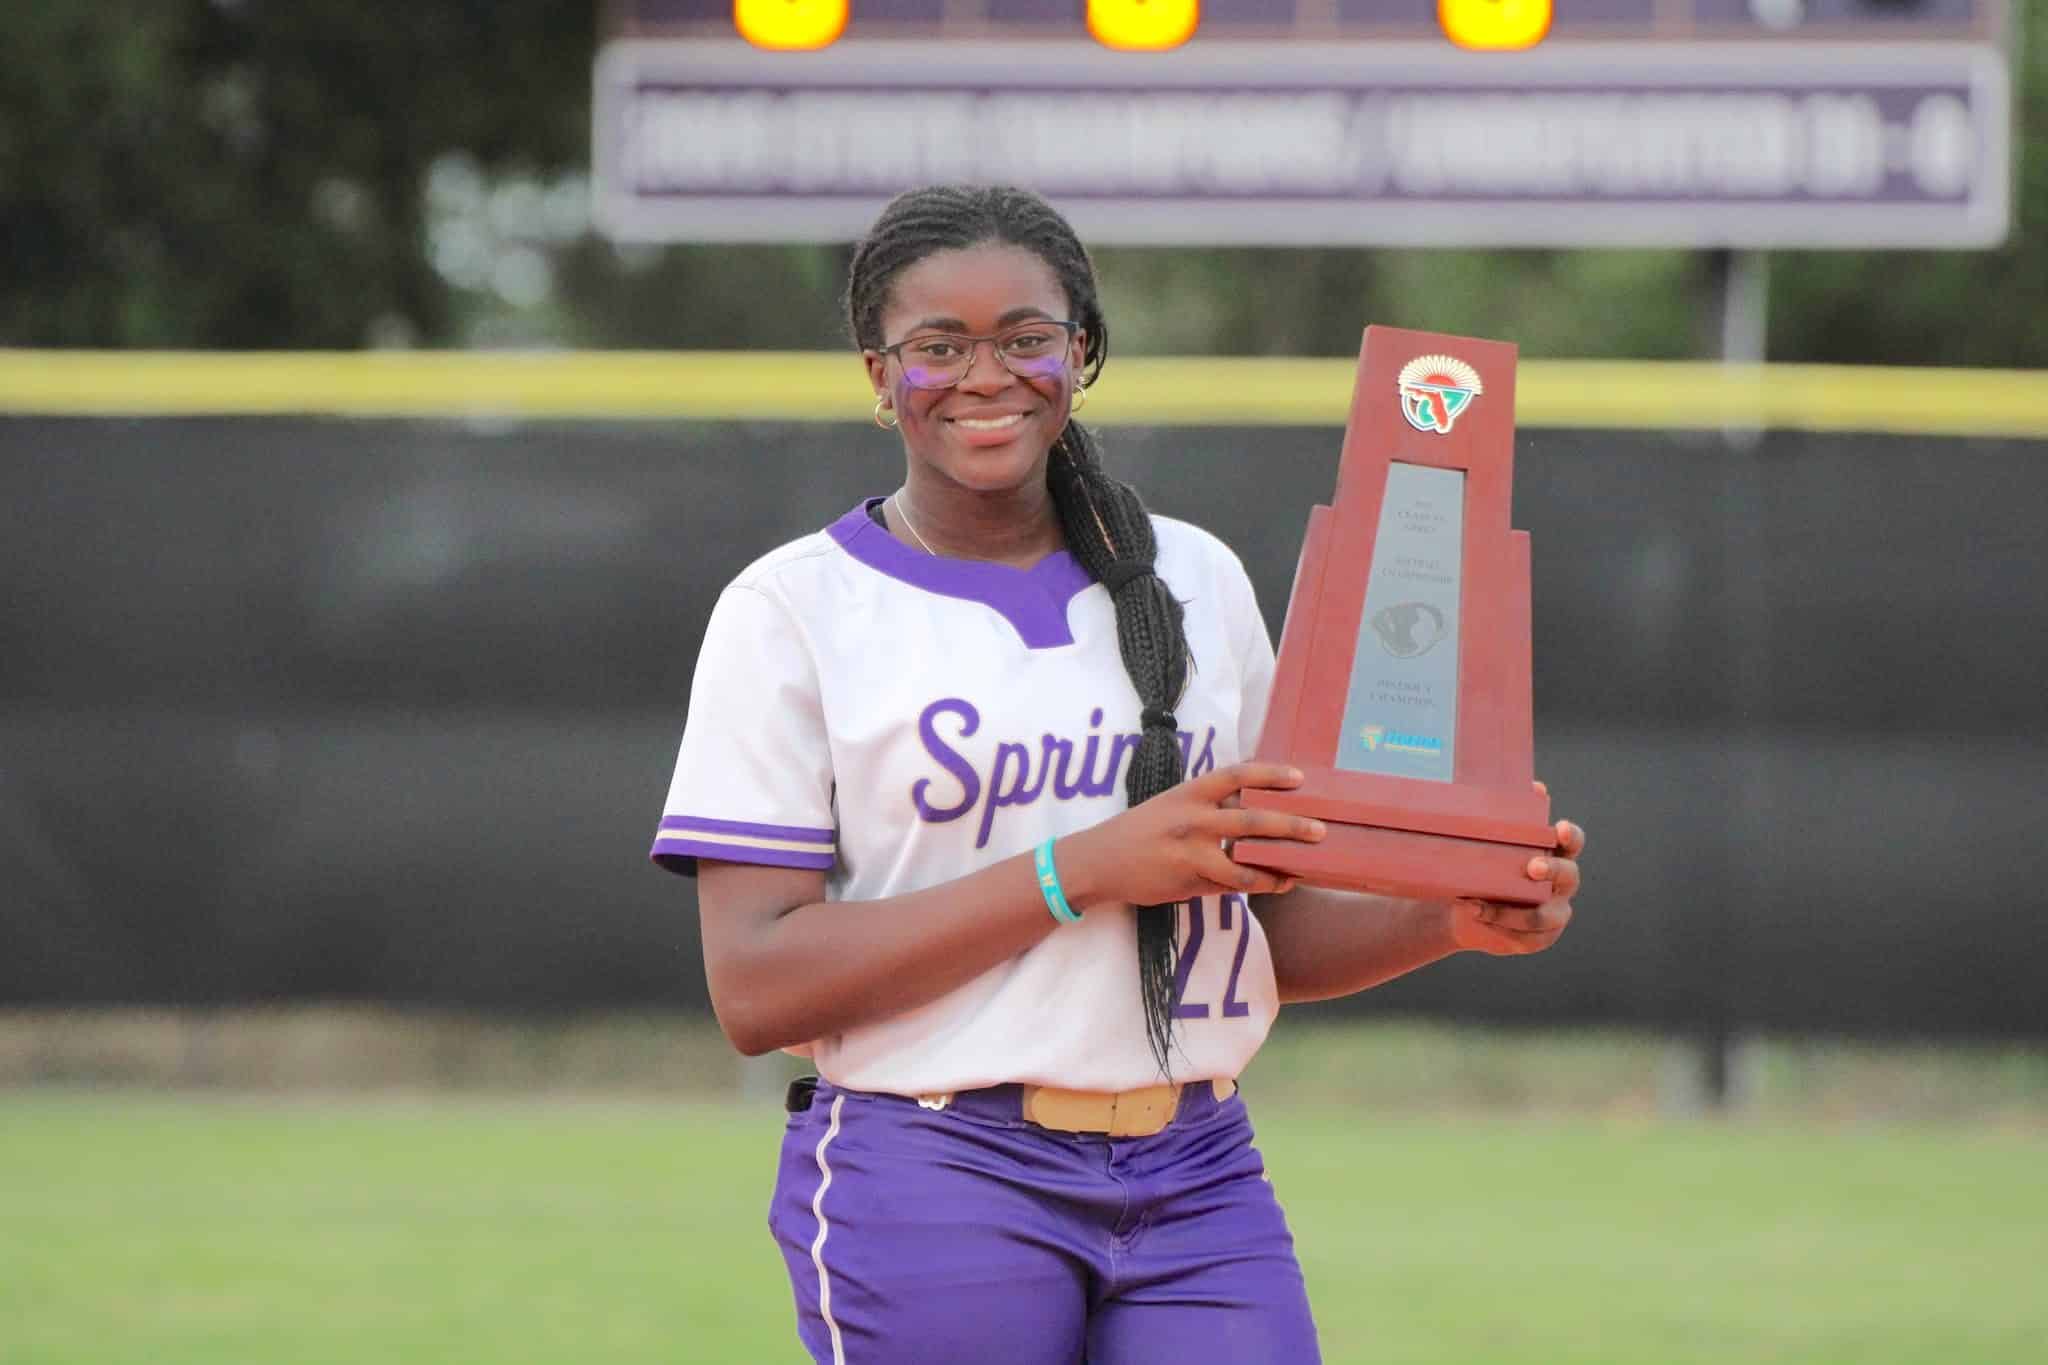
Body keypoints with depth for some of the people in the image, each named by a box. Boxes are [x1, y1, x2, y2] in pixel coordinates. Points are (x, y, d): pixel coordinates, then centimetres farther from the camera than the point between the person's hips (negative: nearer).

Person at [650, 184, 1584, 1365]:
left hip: (1199, 1181, 3)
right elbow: (757, 989, -11)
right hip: (929, 1179, -3)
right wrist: (1087, 870, -16)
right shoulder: (793, 607, 0)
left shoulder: (1199, 581, 13)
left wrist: (1457, 921, -3)